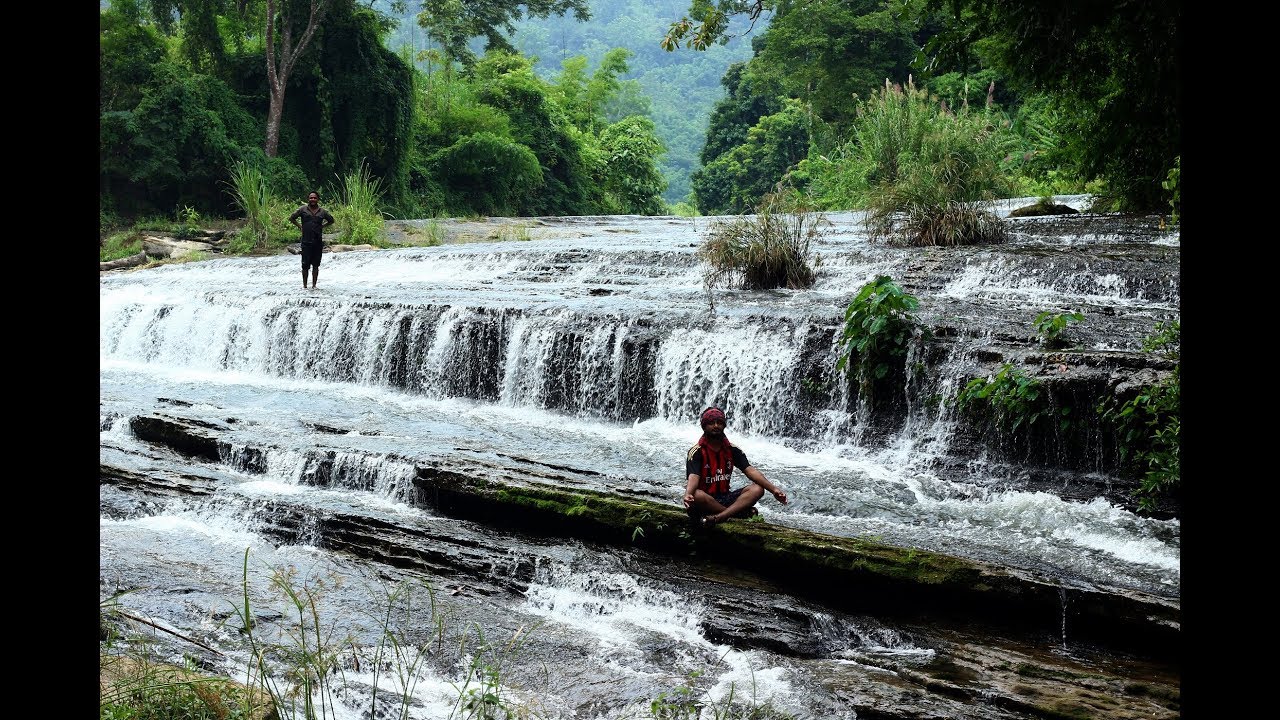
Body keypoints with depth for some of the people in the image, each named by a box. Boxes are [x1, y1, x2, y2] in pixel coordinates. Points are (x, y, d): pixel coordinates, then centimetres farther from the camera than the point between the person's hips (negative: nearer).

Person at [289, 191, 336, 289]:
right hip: (306, 242, -2)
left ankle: (314, 285, 12)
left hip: (318, 242, 2)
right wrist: (300, 226, 3)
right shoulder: (303, 209, 2)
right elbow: (291, 218, 10)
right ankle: (304, 285, 5)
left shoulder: (322, 211, 7)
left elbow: (331, 220, 21)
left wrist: (322, 226, 10)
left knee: (316, 265, 5)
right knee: (305, 265, -2)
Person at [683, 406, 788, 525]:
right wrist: (688, 494, -46)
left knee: (757, 489, -17)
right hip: (705, 501, -5)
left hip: (724, 497, 5)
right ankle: (740, 512, -24)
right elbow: (693, 477, -22)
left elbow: (750, 471, -3)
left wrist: (773, 490, -18)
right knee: (696, 495, -39)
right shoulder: (696, 452, -7)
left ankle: (718, 517, -38)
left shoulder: (732, 450, 8)